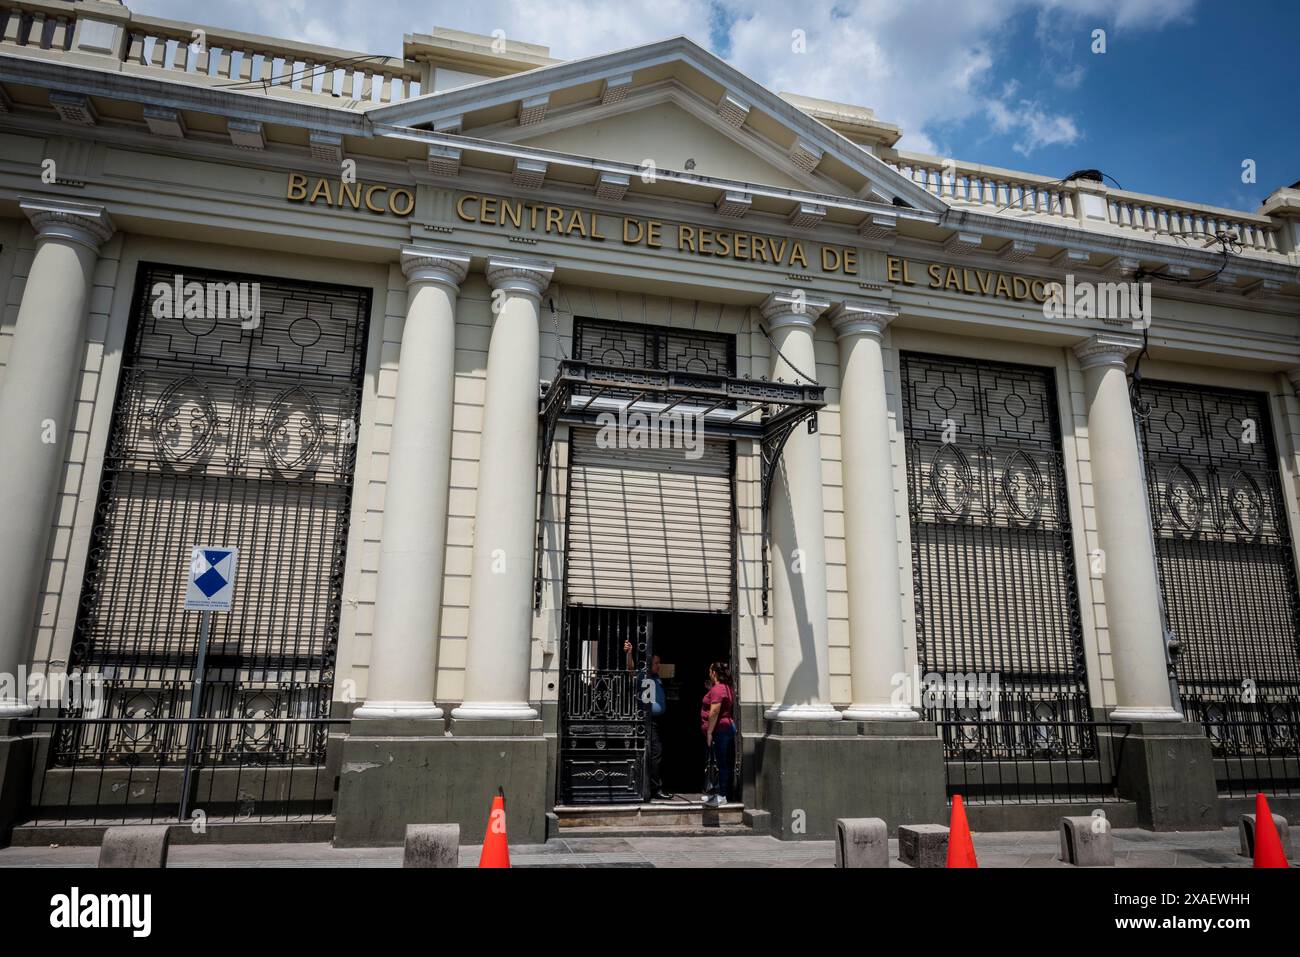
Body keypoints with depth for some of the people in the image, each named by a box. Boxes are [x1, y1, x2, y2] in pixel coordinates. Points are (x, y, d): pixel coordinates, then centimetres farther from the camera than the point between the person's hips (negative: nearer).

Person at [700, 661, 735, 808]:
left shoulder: (717, 689, -15)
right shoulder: (726, 688, 17)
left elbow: (714, 712, -20)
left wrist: (709, 732, -18)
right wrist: (710, 689, 17)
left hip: (720, 729, -10)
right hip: (728, 726, 10)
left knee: (721, 763, -7)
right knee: (723, 763, 13)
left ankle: (721, 796, -4)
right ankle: (720, 792, 19)